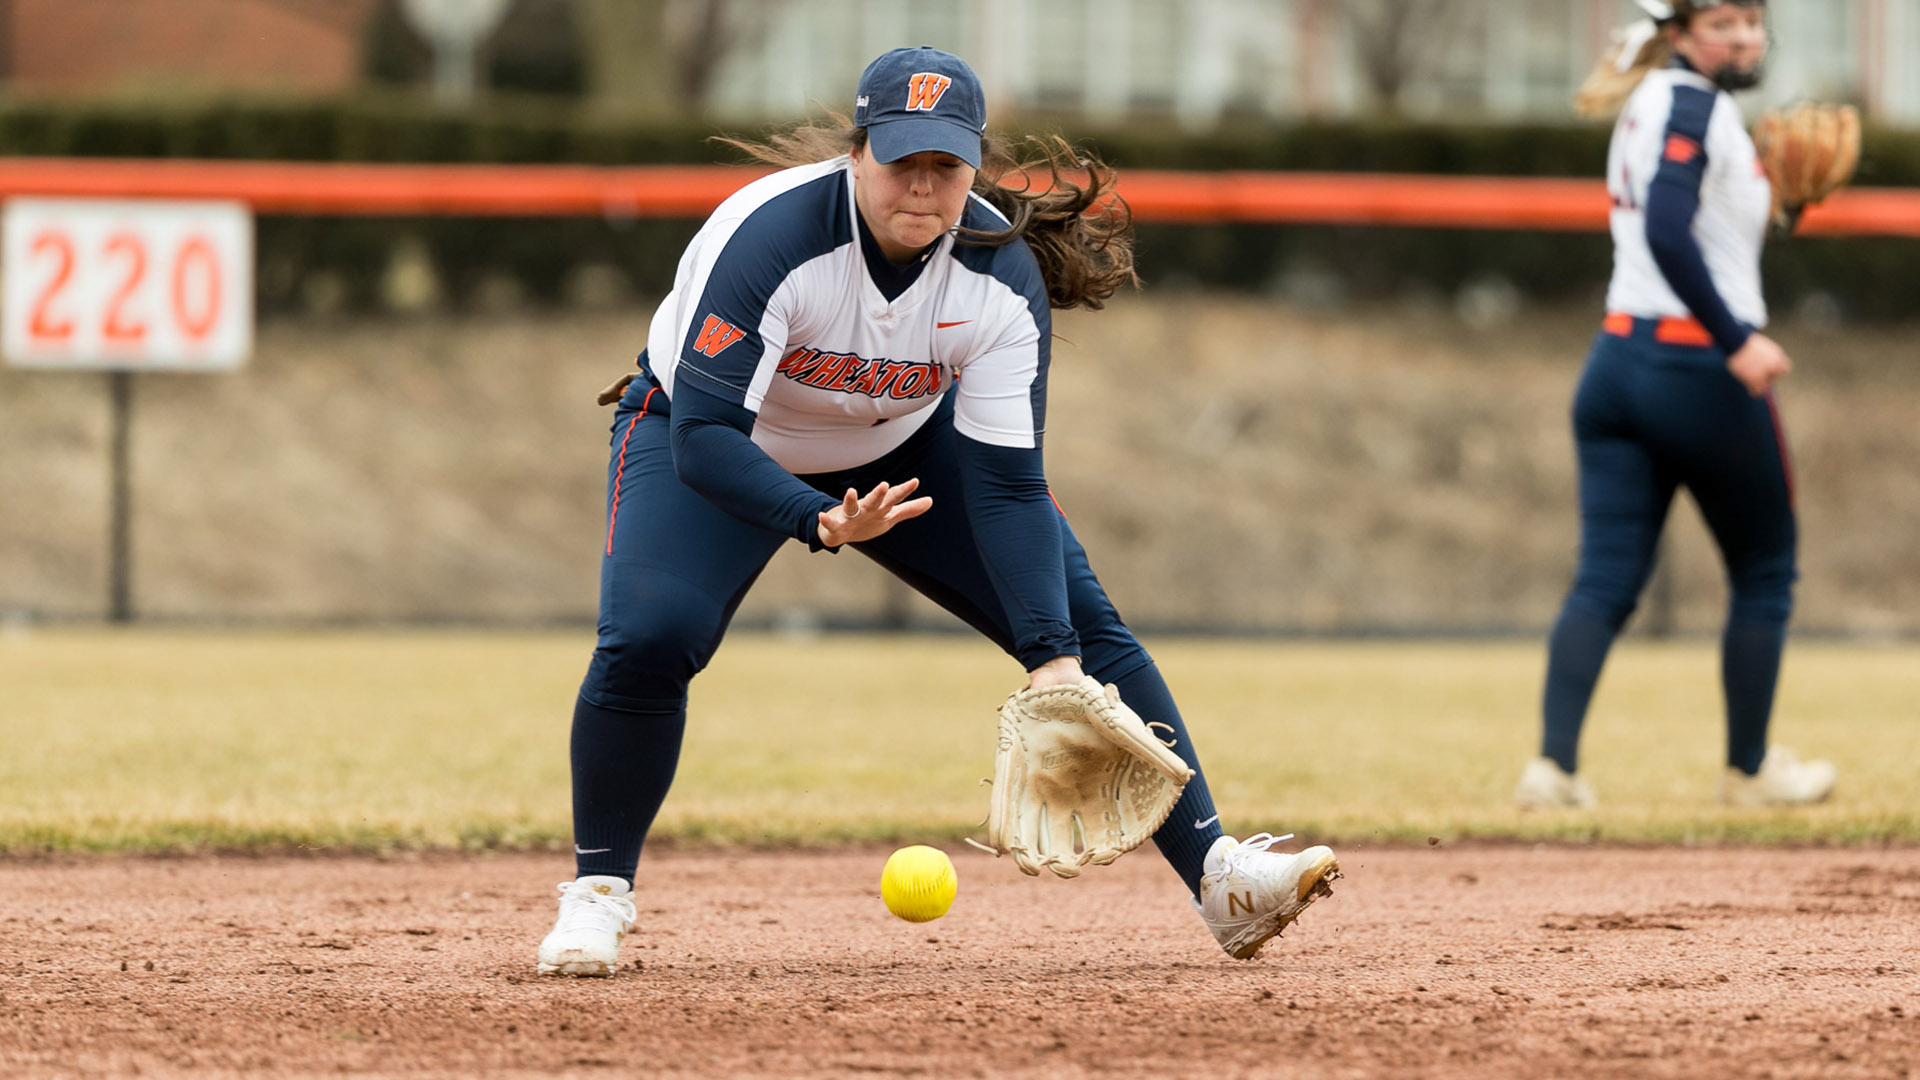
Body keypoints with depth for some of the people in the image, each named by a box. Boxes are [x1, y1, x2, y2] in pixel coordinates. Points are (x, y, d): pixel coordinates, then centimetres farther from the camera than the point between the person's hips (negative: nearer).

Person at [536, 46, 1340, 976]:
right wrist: (820, 521, -57)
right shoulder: (769, 236, -37)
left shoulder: (1003, 273, -26)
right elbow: (703, 438, -40)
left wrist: (1051, 655, -38)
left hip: (903, 445, 3)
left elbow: (1006, 484, -26)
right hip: (717, 440, -3)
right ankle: (596, 895, -6)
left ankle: (1214, 874, -3)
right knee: (648, 638, -27)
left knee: (1080, 620, -9)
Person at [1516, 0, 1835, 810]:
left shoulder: (1650, 104, 16)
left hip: (1617, 359, 8)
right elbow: (1667, 232, -26)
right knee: (1764, 570, 9)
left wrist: (1778, 202, 15)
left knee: (1605, 580, 1)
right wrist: (1738, 340, -29)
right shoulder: (1693, 104, -12)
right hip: (1699, 371, -8)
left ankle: (1553, 764, -12)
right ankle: (1749, 769, 16)